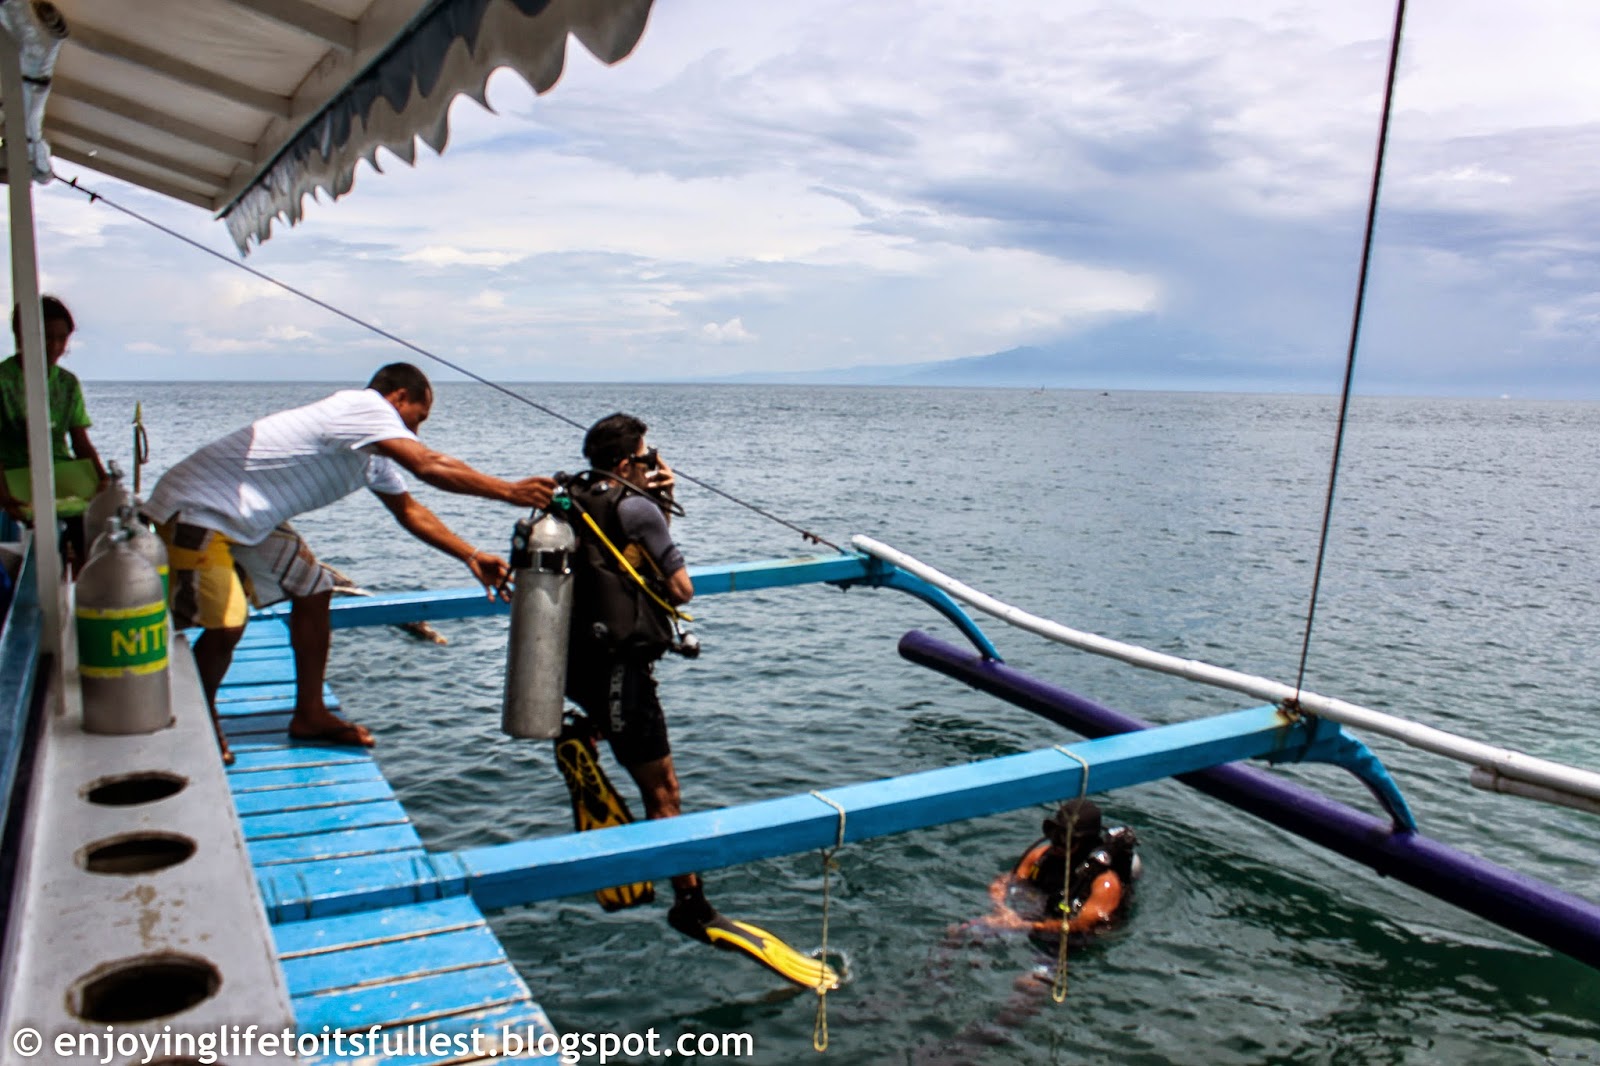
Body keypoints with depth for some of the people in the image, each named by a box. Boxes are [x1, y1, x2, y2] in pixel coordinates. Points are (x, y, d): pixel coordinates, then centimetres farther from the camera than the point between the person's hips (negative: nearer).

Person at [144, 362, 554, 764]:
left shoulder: (374, 454, 8)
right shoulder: (362, 405, -22)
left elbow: (408, 510, 12)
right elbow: (430, 465, -31)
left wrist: (471, 556, 4)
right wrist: (509, 491, -28)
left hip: (247, 518, 10)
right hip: (195, 509, -10)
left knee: (312, 588, 9)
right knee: (226, 625, -16)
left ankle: (309, 715, 17)